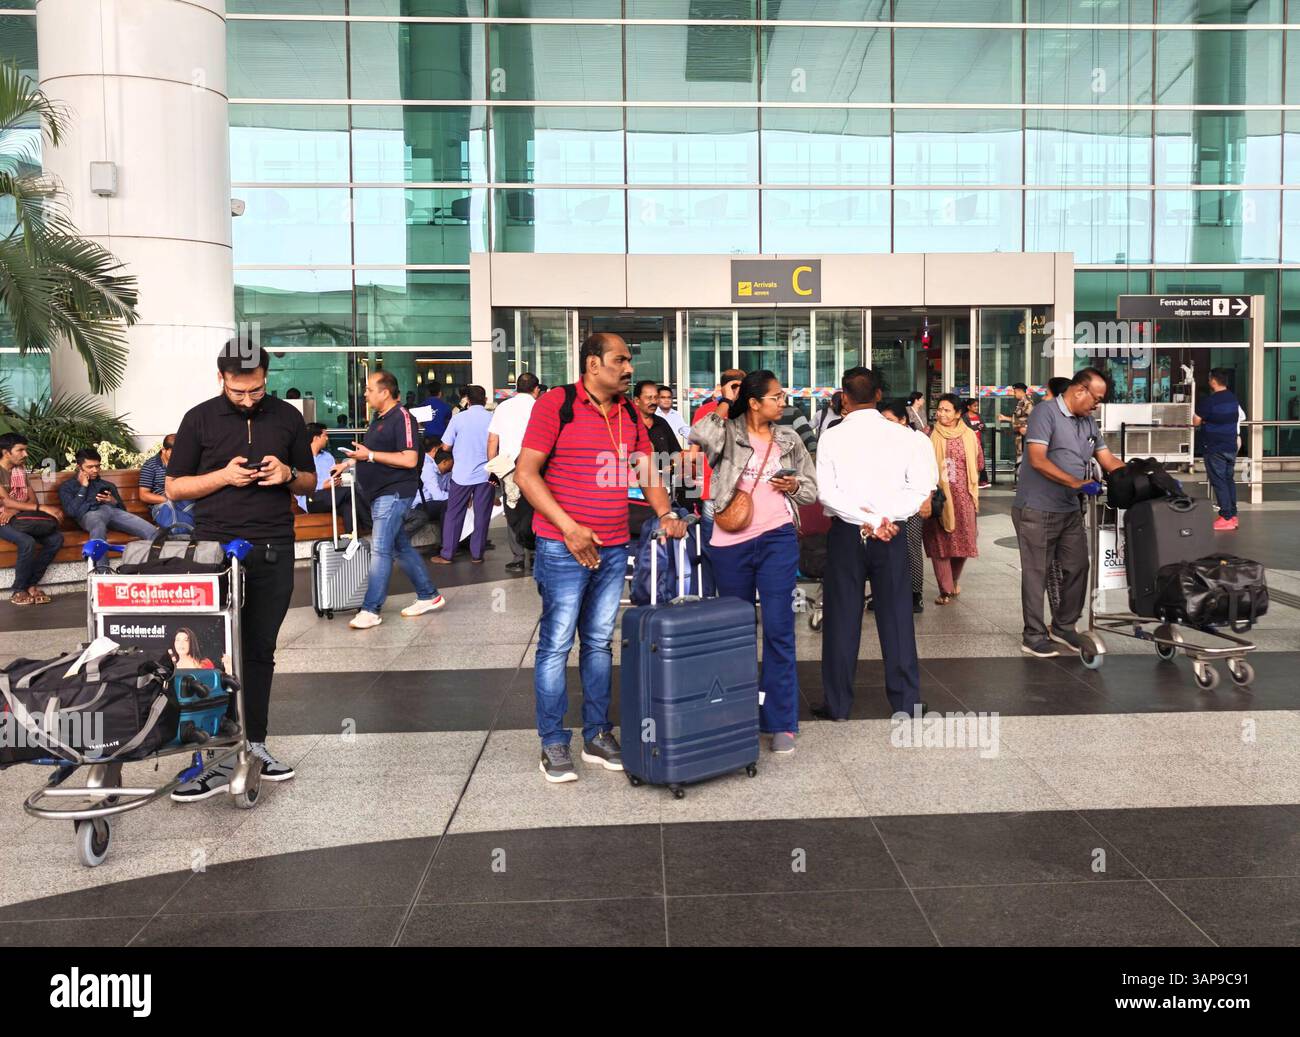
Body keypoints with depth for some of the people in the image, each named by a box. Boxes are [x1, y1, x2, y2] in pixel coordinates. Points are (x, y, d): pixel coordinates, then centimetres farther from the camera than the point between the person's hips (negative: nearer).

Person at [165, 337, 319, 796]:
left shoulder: (287, 417, 8)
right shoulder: (200, 419, 3)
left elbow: (309, 482, 16)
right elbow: (174, 487, 6)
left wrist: (288, 475, -7)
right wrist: (224, 475, -11)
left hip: (274, 550, 2)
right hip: (217, 547, -2)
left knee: (260, 651, 8)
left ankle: (254, 745, 18)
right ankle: (218, 758, 1)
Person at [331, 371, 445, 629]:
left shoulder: (402, 418, -15)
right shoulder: (379, 419, 15)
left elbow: (409, 460, -23)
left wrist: (370, 455, -21)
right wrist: (348, 463, 13)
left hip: (394, 493, -10)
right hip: (380, 494, 10)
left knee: (380, 549, -10)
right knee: (401, 547, 14)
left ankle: (371, 610, -7)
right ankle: (428, 596, 23)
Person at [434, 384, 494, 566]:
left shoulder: (458, 418, -4)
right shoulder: (492, 419, -3)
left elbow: (446, 446, 0)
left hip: (462, 474, 0)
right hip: (486, 474, 0)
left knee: (454, 515, 8)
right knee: (482, 516, 7)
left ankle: (447, 555, 11)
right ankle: (477, 554, 11)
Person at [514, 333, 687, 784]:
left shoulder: (629, 414, 11)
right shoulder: (556, 404, -8)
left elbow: (646, 473, 13)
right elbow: (526, 474, -11)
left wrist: (666, 514, -6)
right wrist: (570, 528, -17)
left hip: (613, 550, 6)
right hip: (563, 549, -6)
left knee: (599, 643, 13)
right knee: (556, 645, 0)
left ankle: (598, 735, 24)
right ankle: (553, 745, 11)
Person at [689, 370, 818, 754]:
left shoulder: (789, 440, 10)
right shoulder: (727, 431, 2)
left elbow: (812, 488, 16)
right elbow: (700, 436, -22)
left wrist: (794, 487, -5)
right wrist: (724, 405, -9)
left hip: (778, 539, 1)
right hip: (730, 542, -1)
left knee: (779, 628, -6)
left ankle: (781, 722, 2)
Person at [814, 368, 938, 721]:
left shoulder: (832, 437, -5)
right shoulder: (901, 436, -2)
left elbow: (826, 492, -12)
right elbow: (921, 486, -8)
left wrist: (868, 521, -12)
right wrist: (884, 518, -11)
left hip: (845, 533, -1)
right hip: (892, 534, 1)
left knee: (842, 617, 6)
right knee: (896, 616, 8)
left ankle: (838, 703, 12)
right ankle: (906, 702, 13)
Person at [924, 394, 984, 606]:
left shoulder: (969, 436, 4)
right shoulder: (931, 436, 0)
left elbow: (978, 463, 13)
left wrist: (964, 480, 6)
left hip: (963, 496, 2)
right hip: (938, 496, -1)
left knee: (963, 540, 6)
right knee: (939, 541, -2)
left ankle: (954, 581, 31)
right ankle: (945, 590, 5)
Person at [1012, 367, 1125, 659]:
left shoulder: (1088, 422, 12)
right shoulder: (1046, 413, -12)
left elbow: (1109, 461, 13)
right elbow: (1037, 460, -21)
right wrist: (1077, 483, -26)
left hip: (1071, 511, 8)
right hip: (1037, 510, -8)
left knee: (1077, 569, 11)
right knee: (1037, 574, 1)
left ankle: (1064, 627, 27)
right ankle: (1034, 635, 11)